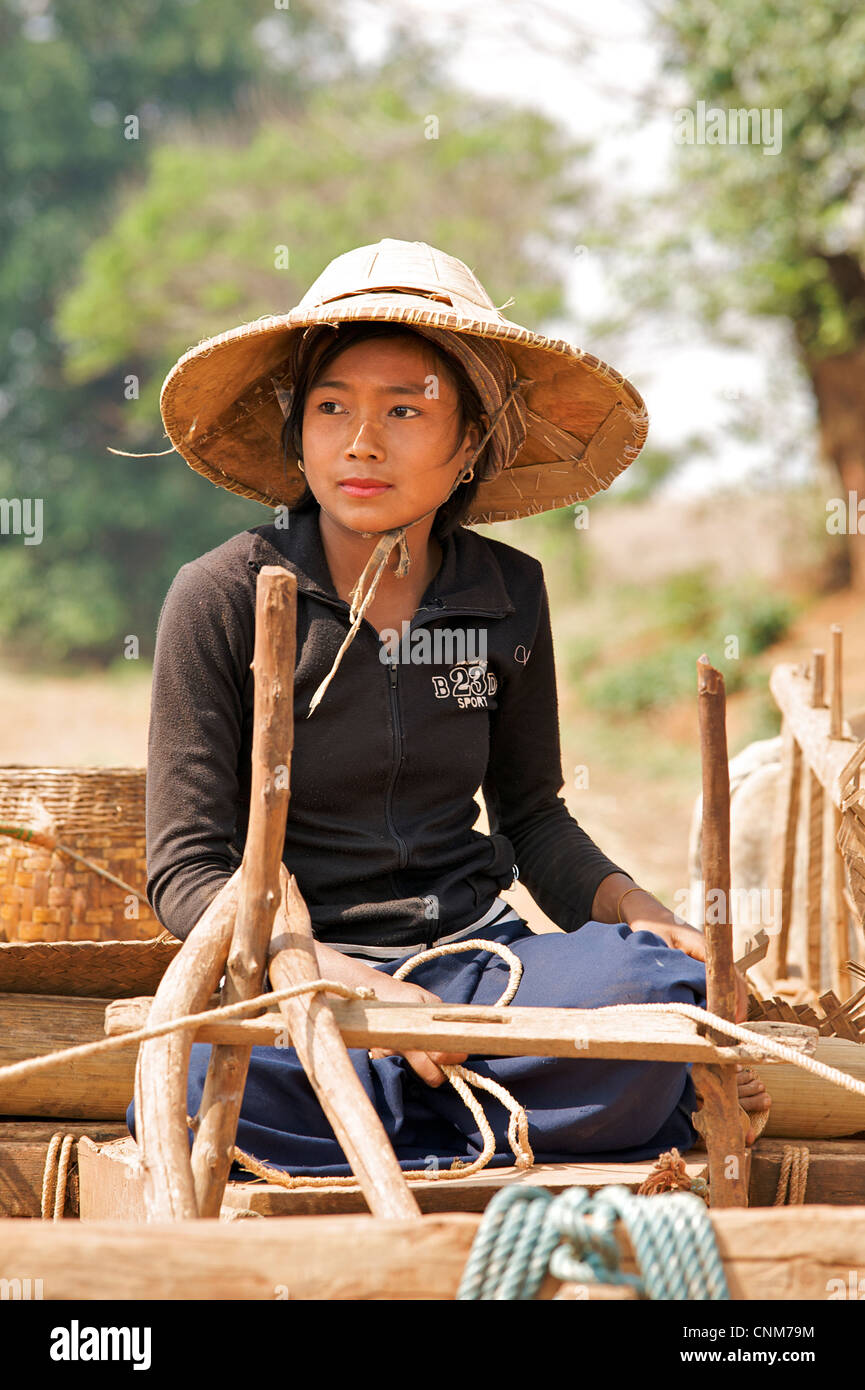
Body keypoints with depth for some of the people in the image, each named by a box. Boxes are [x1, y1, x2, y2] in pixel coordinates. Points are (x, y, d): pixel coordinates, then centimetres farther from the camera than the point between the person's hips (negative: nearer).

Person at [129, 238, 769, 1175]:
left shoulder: (507, 596, 6)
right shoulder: (221, 600, -6)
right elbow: (188, 874, -7)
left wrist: (640, 912, -1)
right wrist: (347, 983, -23)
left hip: (474, 954, 3)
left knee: (659, 989, -29)